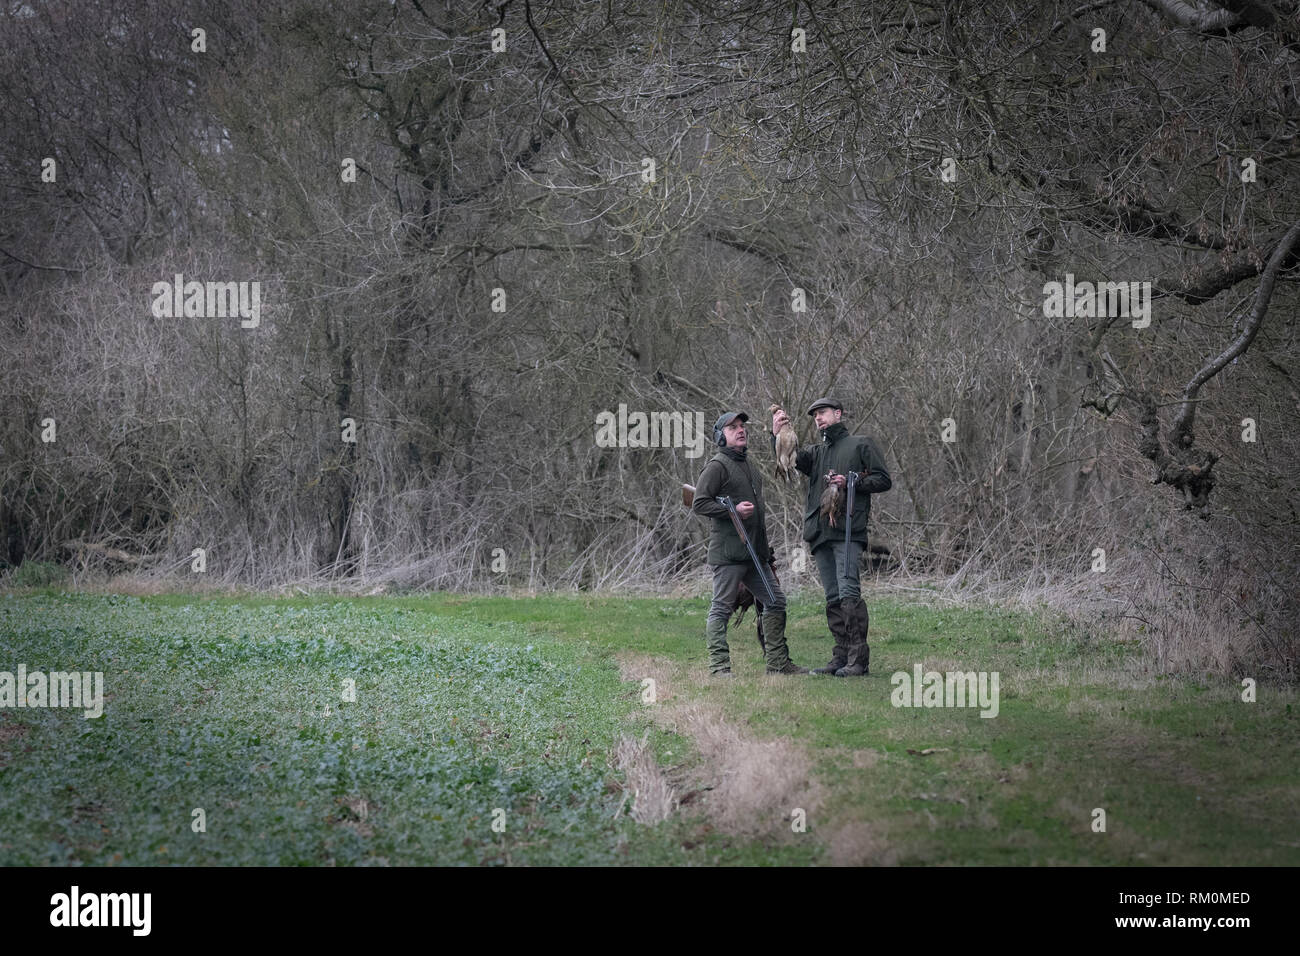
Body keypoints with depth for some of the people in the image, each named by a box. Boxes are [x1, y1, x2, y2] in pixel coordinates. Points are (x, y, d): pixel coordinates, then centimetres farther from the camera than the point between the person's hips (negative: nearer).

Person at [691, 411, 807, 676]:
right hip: (728, 552, -9)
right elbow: (700, 504, -14)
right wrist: (733, 510, -23)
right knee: (721, 608, -6)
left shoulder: (749, 467, 22)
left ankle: (778, 662, 13)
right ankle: (719, 665, -6)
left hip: (755, 554, 9)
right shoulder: (717, 466, -7)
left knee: (775, 602, 8)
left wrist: (766, 549, 25)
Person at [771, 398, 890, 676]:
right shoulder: (816, 452, 24)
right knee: (833, 598, 5)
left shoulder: (861, 444, 10)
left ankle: (859, 660, -18)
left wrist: (850, 483, -9)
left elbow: (884, 480, 4)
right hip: (820, 535, 6)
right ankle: (841, 657, 7)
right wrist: (777, 436, -11)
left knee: (849, 593, -16)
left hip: (849, 530, -6)